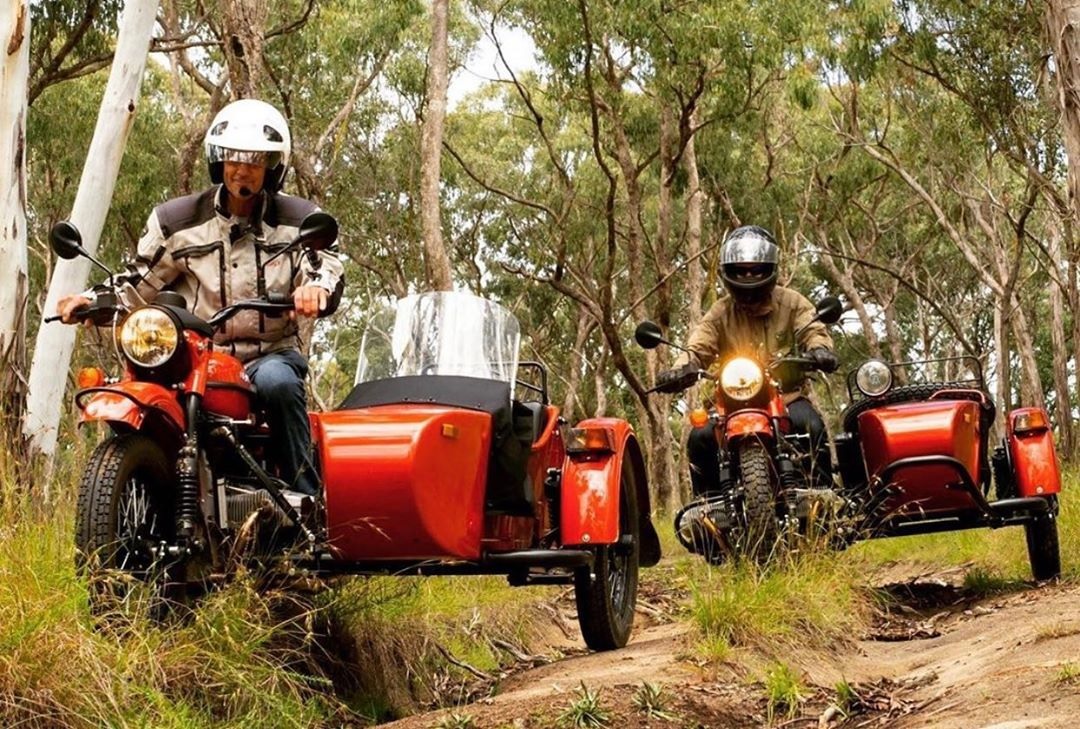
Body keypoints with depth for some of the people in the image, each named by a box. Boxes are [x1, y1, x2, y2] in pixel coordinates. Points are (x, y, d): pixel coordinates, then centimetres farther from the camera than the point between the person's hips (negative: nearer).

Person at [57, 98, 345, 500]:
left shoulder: (299, 220, 8)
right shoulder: (176, 221, 10)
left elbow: (328, 267, -4)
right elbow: (140, 282, 14)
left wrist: (317, 287, -29)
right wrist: (93, 300, -5)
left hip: (272, 353, -2)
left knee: (277, 381, -37)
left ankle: (304, 498, -29)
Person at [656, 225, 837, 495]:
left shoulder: (791, 303, 8)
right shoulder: (720, 314, 9)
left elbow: (813, 329, -6)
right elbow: (699, 348, -3)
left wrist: (819, 349, -32)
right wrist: (681, 369, -27)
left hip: (787, 395, -1)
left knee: (813, 427, -32)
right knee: (701, 437, -24)